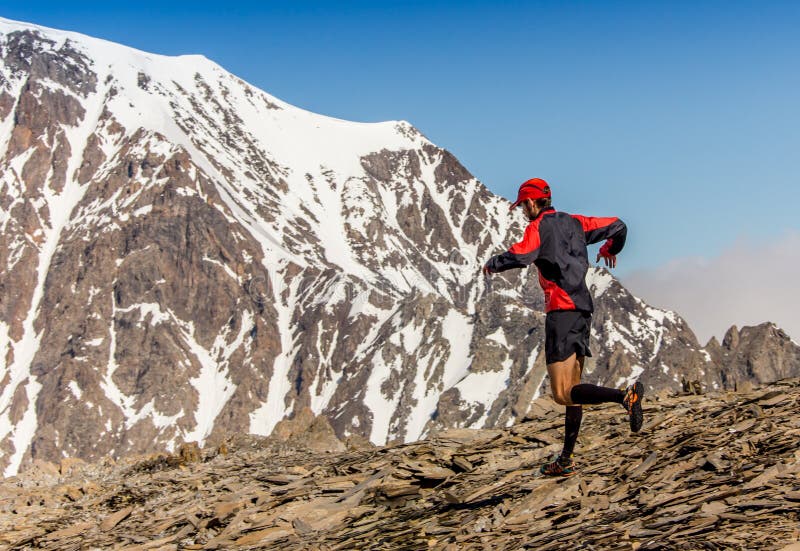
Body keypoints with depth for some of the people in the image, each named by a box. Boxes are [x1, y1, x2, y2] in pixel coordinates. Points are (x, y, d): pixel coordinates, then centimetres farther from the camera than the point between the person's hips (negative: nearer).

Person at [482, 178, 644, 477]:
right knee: (572, 390, 13)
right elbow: (617, 226, 23)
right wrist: (611, 249, 44)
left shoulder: (539, 226, -3)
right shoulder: (574, 222, 18)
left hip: (561, 309, -8)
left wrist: (492, 264, -1)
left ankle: (625, 395, -33)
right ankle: (566, 460, 15)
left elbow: (520, 256, -21)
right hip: (583, 309, 9)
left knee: (563, 395, -14)